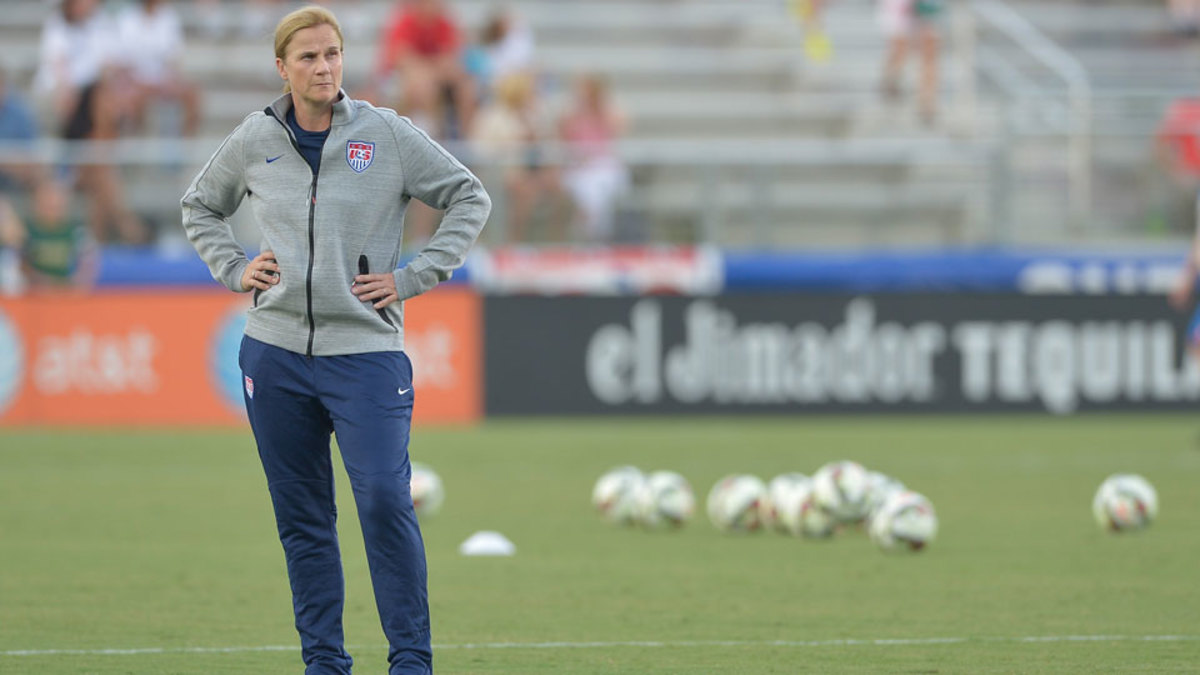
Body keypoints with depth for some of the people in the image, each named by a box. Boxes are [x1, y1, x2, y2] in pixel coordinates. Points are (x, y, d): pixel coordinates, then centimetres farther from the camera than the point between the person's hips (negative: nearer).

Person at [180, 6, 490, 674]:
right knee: (301, 517, 6)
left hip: (365, 350, -3)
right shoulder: (254, 141, 6)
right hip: (275, 350, 3)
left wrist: (414, 276, -1)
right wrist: (233, 268, 9)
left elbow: (470, 198, 6)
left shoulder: (388, 135, -2)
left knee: (385, 500, -14)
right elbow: (201, 205, 25)